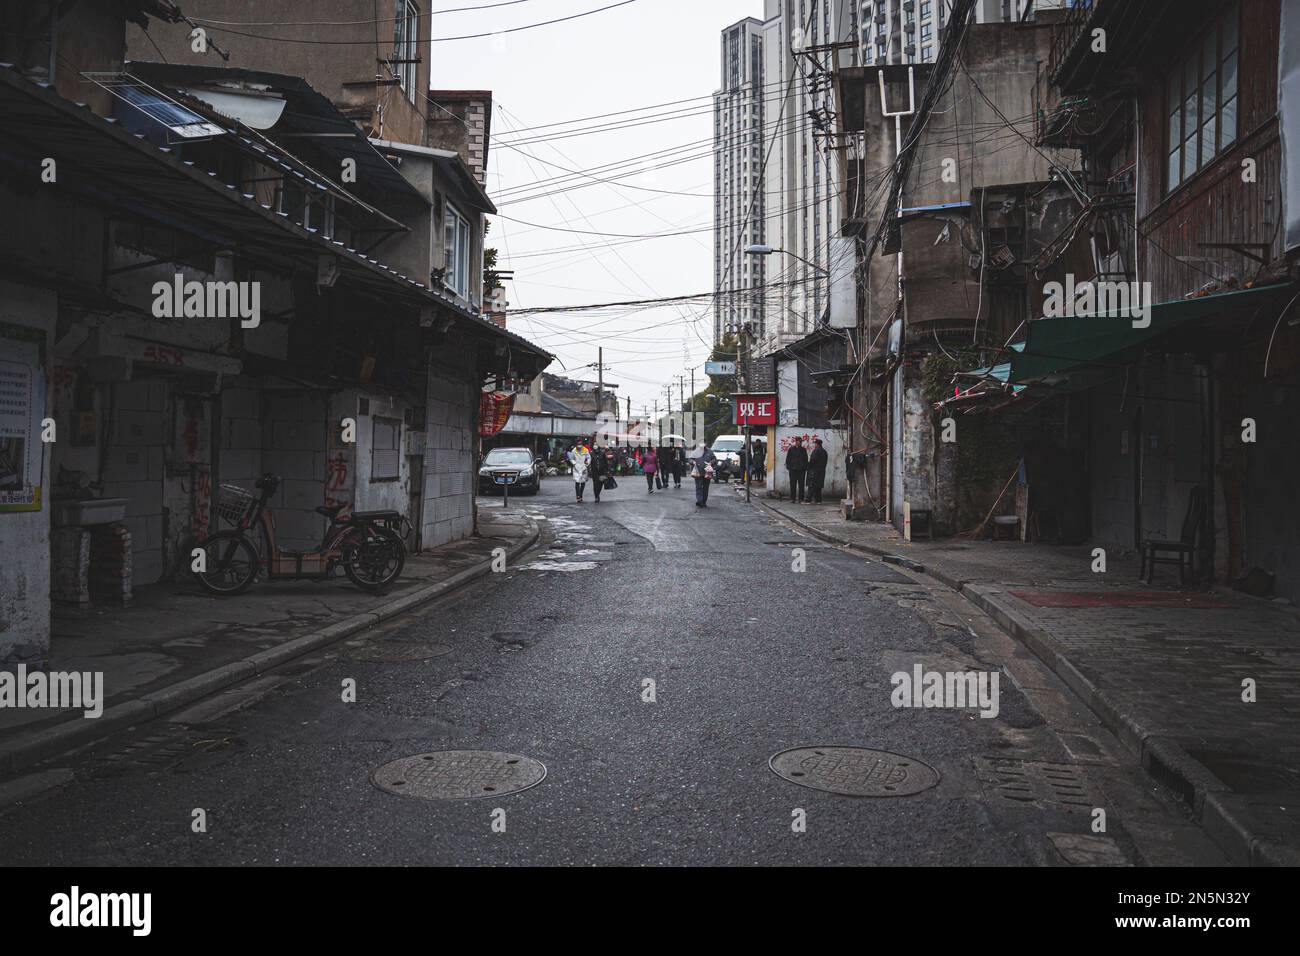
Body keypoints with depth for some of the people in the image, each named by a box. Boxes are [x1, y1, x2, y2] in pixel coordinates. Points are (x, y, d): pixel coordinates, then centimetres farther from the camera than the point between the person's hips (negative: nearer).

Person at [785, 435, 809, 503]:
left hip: (801, 470, 2)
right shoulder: (791, 449, 3)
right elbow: (788, 459, 4)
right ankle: (792, 498, 6)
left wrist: (805, 468, 5)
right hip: (793, 469, -2)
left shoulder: (803, 450, 9)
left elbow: (806, 459, 13)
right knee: (793, 485, 1)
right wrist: (788, 467, -4)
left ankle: (801, 498, 6)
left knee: (801, 484, 2)